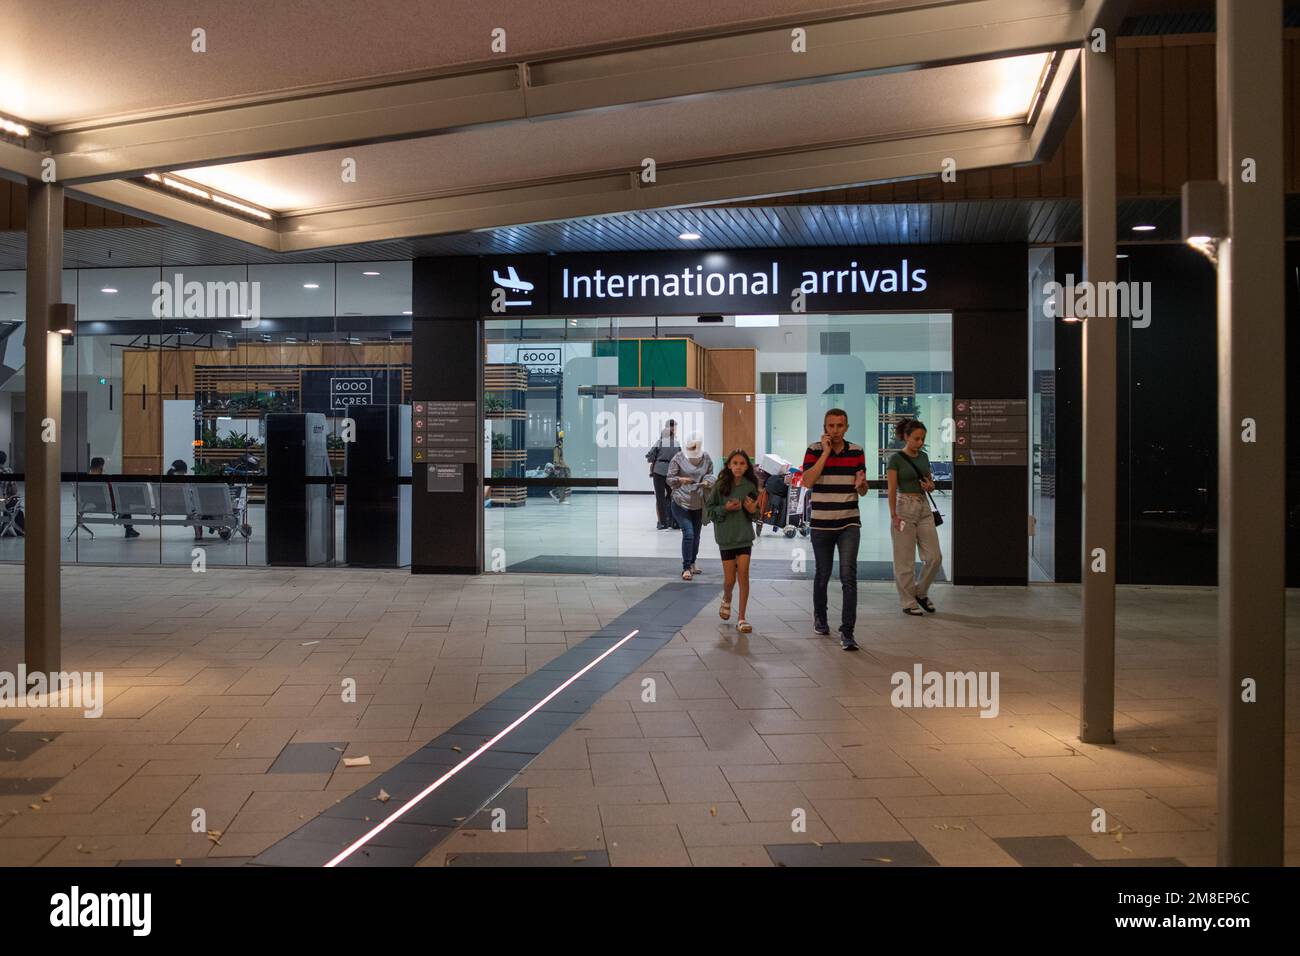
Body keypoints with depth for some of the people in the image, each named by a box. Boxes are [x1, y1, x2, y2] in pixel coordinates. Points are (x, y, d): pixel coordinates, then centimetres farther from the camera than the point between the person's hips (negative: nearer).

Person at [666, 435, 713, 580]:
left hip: (698, 503, 4)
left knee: (696, 534, 14)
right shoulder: (678, 458, -10)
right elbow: (669, 479, -7)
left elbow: (710, 475, 9)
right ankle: (686, 568, -7)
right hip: (681, 503, -4)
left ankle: (692, 563, 32)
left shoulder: (706, 458, -1)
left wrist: (707, 481, -14)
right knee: (688, 533, -14)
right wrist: (680, 480, -28)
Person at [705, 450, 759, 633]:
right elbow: (709, 508, 0)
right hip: (725, 536, -1)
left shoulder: (750, 486, -1)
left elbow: (756, 511, 10)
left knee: (743, 573, -8)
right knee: (729, 578, 3)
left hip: (744, 535, 1)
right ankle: (726, 599, 39)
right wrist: (725, 508, -16)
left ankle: (741, 618, 1)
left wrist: (752, 510, -12)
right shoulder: (720, 485, -7)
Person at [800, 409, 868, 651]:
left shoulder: (856, 451, 4)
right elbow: (807, 481, -18)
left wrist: (861, 484, -17)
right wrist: (825, 452, -17)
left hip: (849, 524, 0)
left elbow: (862, 491, 8)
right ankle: (819, 616, 39)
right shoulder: (814, 451, -2)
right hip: (821, 524, 0)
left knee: (848, 576, -12)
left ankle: (847, 632, -11)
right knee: (823, 575, 14)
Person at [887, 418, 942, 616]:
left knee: (934, 556, 3)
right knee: (905, 560, 1)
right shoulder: (896, 458, -8)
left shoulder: (924, 457, 11)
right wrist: (893, 515, -15)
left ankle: (921, 592, 23)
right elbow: (892, 490, -10)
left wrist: (930, 486, -4)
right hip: (904, 508, -6)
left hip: (924, 508, 6)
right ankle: (908, 602, 11)